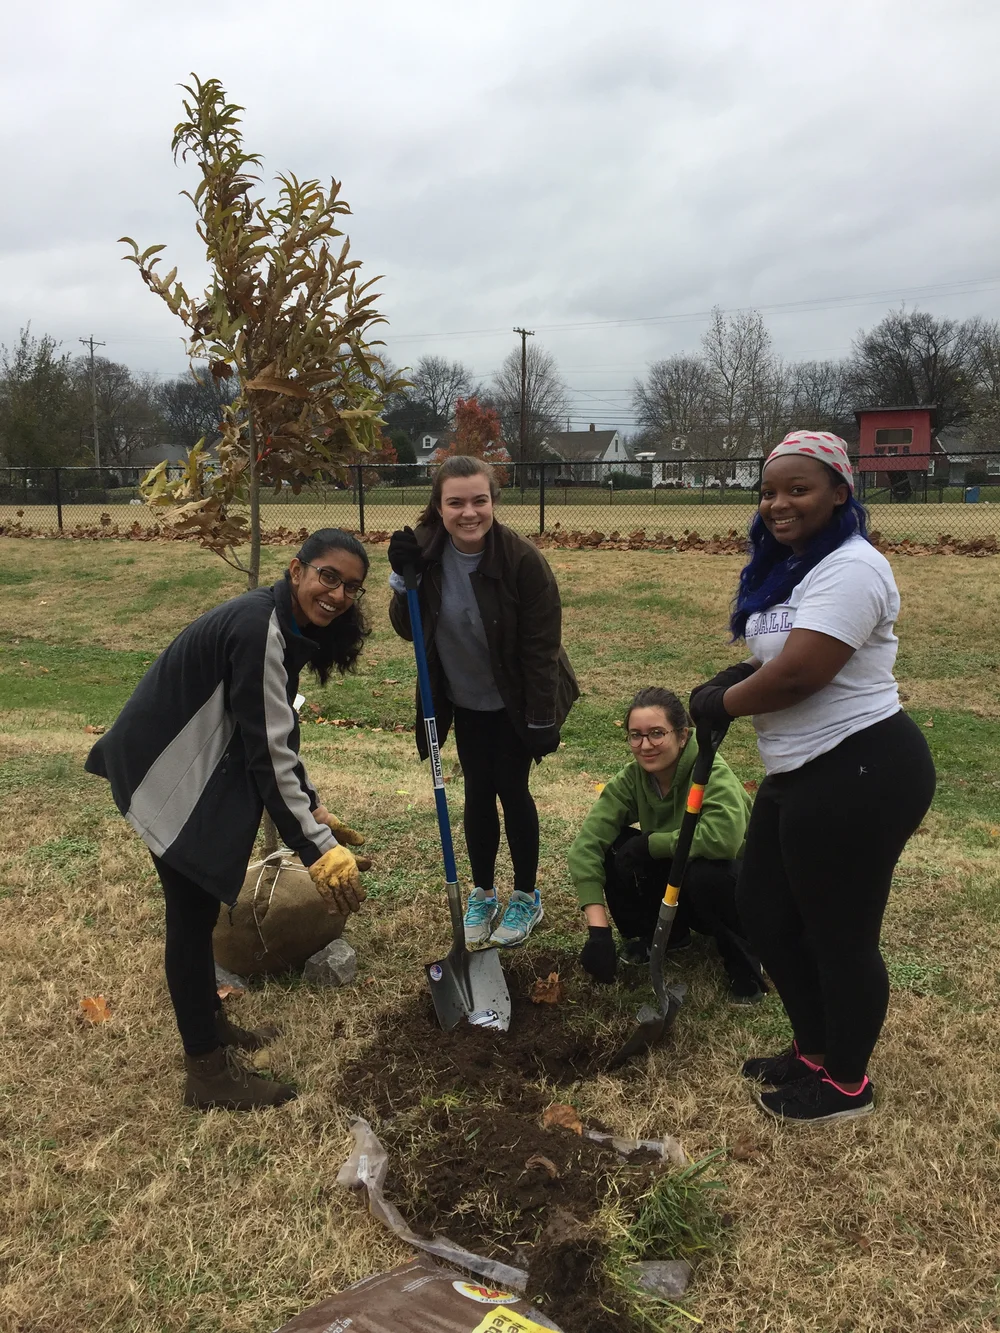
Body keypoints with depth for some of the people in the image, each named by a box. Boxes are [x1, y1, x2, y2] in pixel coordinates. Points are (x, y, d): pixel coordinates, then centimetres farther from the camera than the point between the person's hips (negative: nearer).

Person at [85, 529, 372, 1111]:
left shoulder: (286, 628, 4)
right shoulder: (258, 628, -26)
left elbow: (275, 737, 12)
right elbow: (267, 752, -29)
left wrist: (316, 810, 7)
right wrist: (318, 848, -27)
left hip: (200, 768, 10)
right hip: (166, 773, -10)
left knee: (203, 904, 19)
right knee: (192, 912, -2)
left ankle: (211, 1025, 36)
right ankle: (208, 1073, 11)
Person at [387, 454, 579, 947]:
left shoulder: (522, 559, -26)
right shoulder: (426, 551, -13)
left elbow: (541, 647, -21)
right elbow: (408, 630, -5)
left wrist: (542, 721, -19)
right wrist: (403, 580, -23)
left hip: (514, 702, -4)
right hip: (464, 701, 4)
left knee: (511, 791, 4)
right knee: (477, 794, 11)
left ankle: (527, 897, 25)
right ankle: (482, 895, 30)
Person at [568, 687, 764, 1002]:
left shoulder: (711, 772, -29)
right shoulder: (632, 778, -15)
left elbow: (725, 835, -49)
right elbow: (587, 843, -23)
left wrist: (649, 843, -33)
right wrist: (598, 930, -34)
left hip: (731, 886, -5)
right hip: (677, 885, 5)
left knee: (705, 873, -36)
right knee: (615, 846, -18)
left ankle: (744, 964, -8)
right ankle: (669, 934, 6)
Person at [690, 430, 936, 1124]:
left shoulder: (850, 568, -20)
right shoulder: (790, 566, 13)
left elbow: (798, 675, -27)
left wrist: (718, 704, -9)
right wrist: (740, 676, 2)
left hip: (859, 776, -11)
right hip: (799, 774, 11)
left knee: (840, 936, 5)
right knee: (765, 912, 19)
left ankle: (846, 1082, 29)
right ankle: (814, 1049, 40)